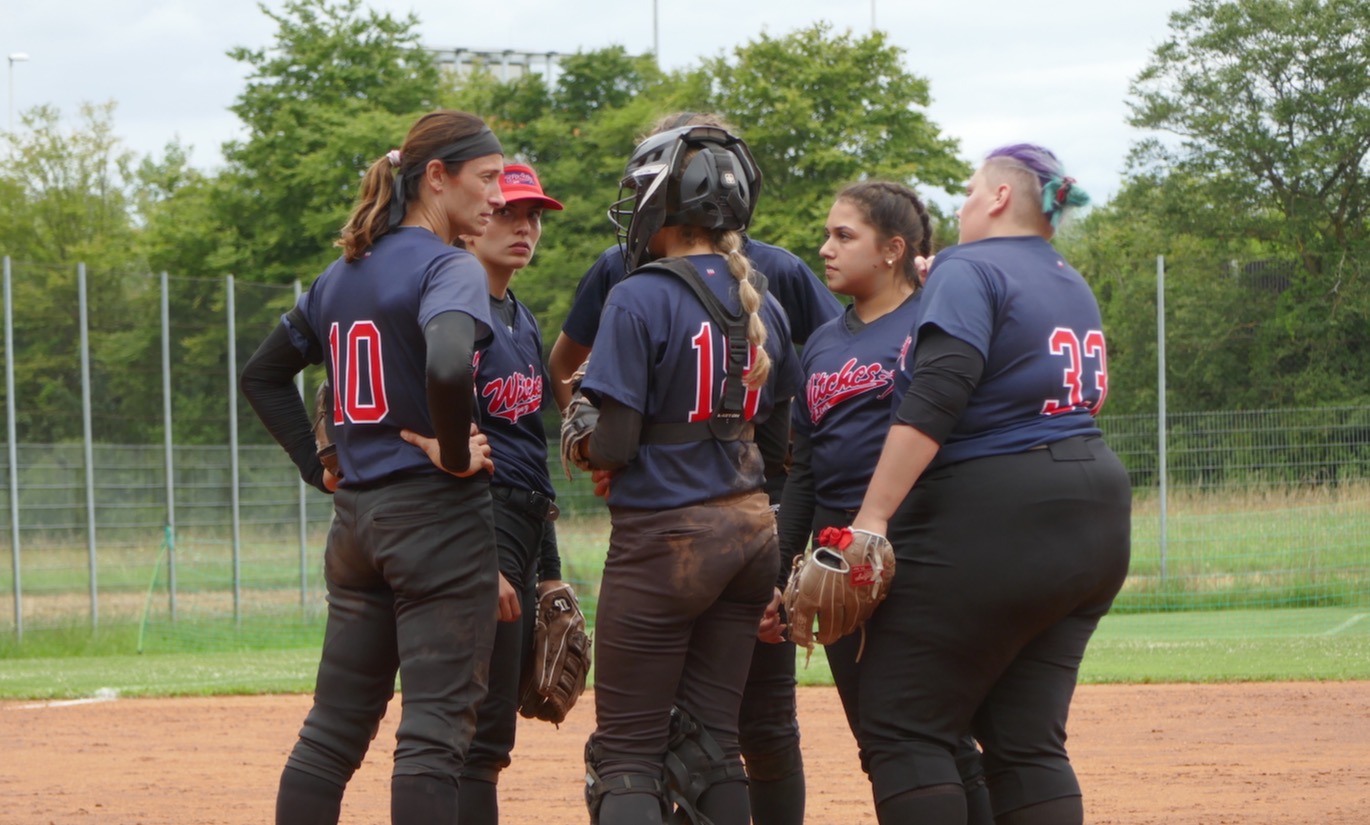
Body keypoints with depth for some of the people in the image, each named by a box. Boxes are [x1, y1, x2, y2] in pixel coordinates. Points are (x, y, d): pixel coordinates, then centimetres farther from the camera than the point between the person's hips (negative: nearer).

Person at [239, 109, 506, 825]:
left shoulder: (342, 275, 14)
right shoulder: (449, 268, -11)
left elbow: (263, 374, 21)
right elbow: (447, 366, -31)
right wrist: (455, 455, -17)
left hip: (355, 516, 8)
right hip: (439, 515, -8)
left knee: (333, 730, 11)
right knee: (436, 726, -7)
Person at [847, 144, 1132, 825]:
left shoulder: (967, 270, -6)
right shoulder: (1073, 288, 19)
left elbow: (933, 402, -18)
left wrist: (870, 520, -22)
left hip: (991, 514, -9)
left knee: (900, 725, -6)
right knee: (1026, 740, 8)